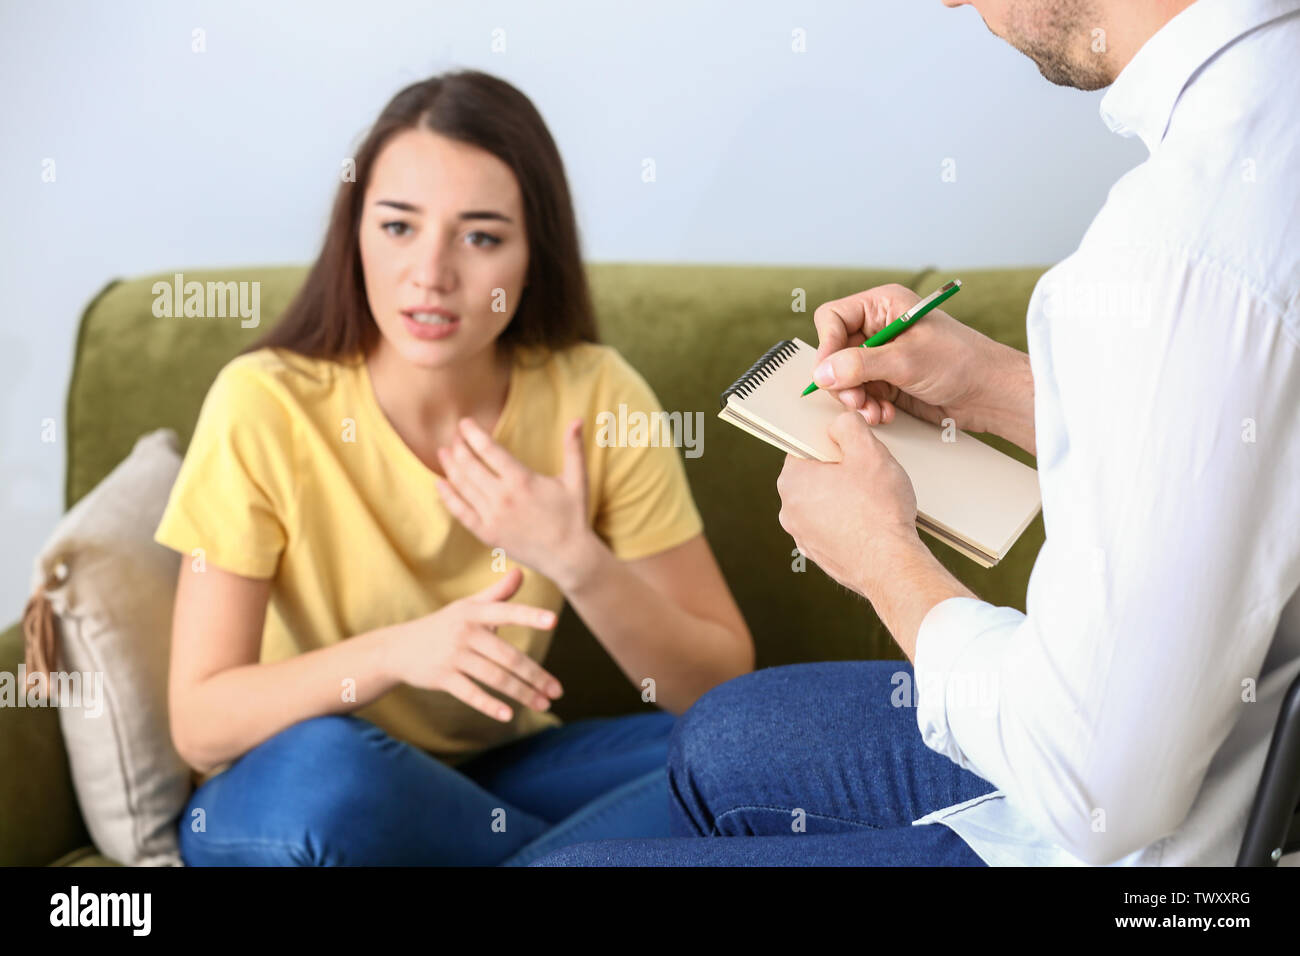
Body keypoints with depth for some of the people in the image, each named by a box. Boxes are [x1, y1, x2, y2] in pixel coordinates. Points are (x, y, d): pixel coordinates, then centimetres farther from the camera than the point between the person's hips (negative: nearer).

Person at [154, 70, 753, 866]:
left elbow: (723, 691, -11)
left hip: (498, 775, 1)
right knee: (323, 769, -35)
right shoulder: (265, 404, -18)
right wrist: (396, 651, -36)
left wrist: (576, 560, -27)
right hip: (283, 797, -1)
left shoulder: (594, 397, -13)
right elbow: (200, 725, -19)